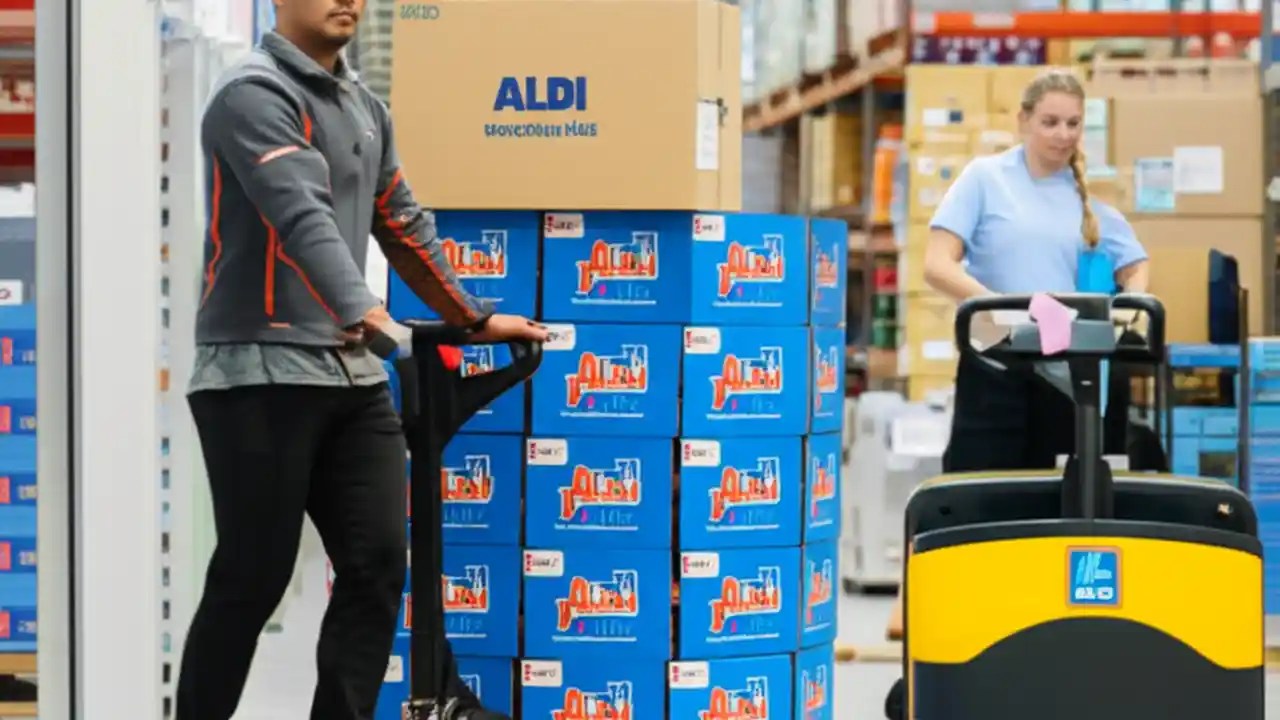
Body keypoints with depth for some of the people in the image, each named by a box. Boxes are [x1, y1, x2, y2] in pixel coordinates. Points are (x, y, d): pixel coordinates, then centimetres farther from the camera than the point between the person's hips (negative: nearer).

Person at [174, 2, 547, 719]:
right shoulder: (255, 93, -10)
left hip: (354, 374, 8)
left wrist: (474, 318, 32)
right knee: (253, 580, -4)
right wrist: (364, 311, -39)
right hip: (262, 375, -7)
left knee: (378, 566, 0)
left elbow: (405, 225, 28)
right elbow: (304, 216, -25)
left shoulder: (366, 108, 16)